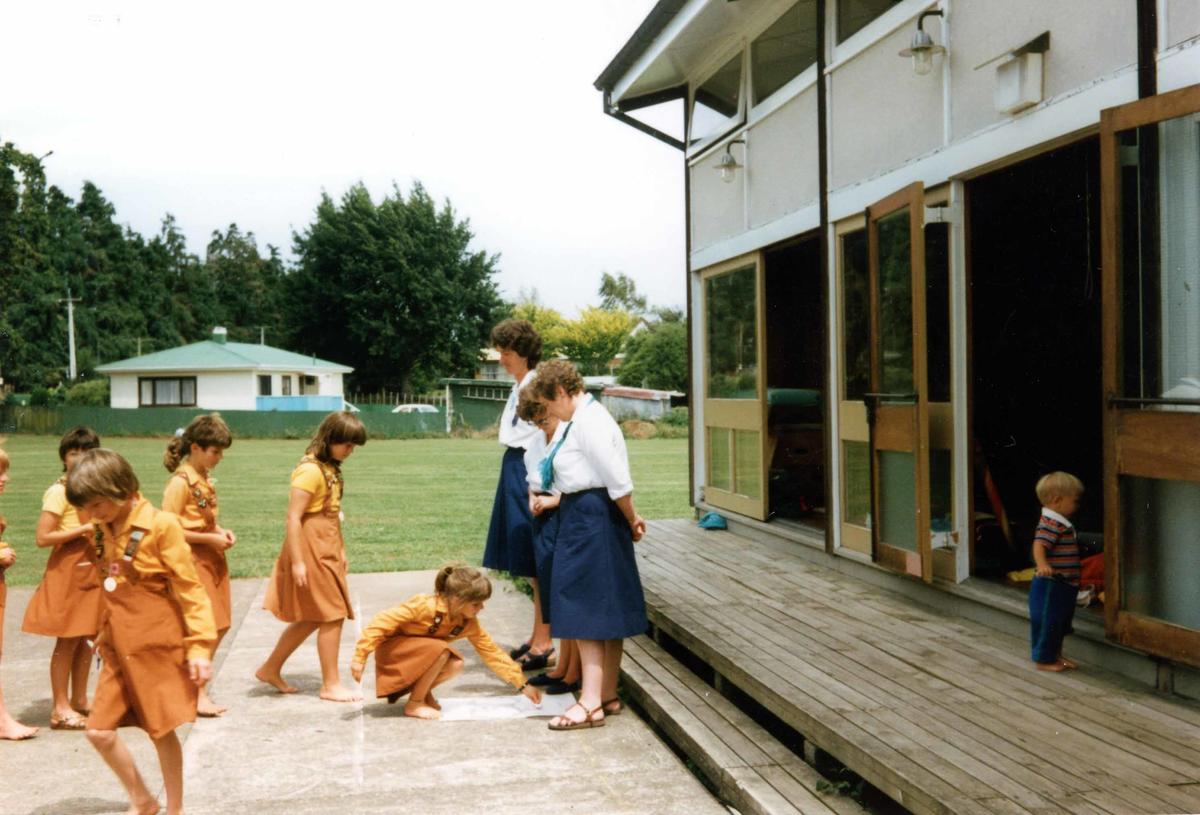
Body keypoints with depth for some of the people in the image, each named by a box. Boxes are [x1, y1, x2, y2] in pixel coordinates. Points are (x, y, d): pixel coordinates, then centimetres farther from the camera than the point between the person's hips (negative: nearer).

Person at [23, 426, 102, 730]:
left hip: (91, 568, 7)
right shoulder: (58, 492, -13)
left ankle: (79, 700, 23)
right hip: (67, 570, -7)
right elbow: (42, 537, -18)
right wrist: (84, 529, -21)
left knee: (84, 639, 12)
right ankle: (60, 708, 6)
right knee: (67, 640, -2)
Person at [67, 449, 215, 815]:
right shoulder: (105, 531, 5)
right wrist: (105, 633, 17)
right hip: (119, 648, 6)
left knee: (161, 730, 4)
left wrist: (199, 646, -15)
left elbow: (189, 589, -14)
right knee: (99, 731, 3)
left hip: (157, 646, -6)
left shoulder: (161, 526, -15)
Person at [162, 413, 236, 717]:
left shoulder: (204, 478, 10)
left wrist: (221, 531, 3)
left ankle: (197, 687, 23)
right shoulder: (181, 481, -16)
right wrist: (210, 538, -18)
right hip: (191, 559, -9)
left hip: (212, 559, 9)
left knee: (219, 626, 11)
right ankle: (198, 695, 5)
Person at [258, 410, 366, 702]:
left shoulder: (330, 468, 11)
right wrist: (297, 562, -21)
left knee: (311, 618, 16)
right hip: (311, 550, -9)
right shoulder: (310, 470, -17)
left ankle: (271, 669, 28)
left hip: (327, 550, 9)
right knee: (332, 615, -2)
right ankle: (331, 685, 8)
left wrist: (341, 553, 17)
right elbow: (293, 517, -19)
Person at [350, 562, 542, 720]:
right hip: (390, 649, -6)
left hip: (416, 653, 6)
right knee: (440, 650, -31)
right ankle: (414, 704, -15)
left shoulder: (469, 624, -12)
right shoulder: (424, 606, -32)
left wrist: (523, 684, -8)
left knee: (455, 665, -22)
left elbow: (492, 653, -6)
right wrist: (360, 658, -29)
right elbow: (381, 623, -28)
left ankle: (422, 691, 4)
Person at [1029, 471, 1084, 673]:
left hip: (1063, 586, 11)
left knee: (1061, 622, 19)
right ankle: (1044, 659, 8)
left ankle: (1056, 655, 31)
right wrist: (1042, 565, -51)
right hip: (1050, 585, -11)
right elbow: (1039, 545, -34)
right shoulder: (1051, 524, -20)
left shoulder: (1061, 524, 14)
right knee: (1047, 622, -1)